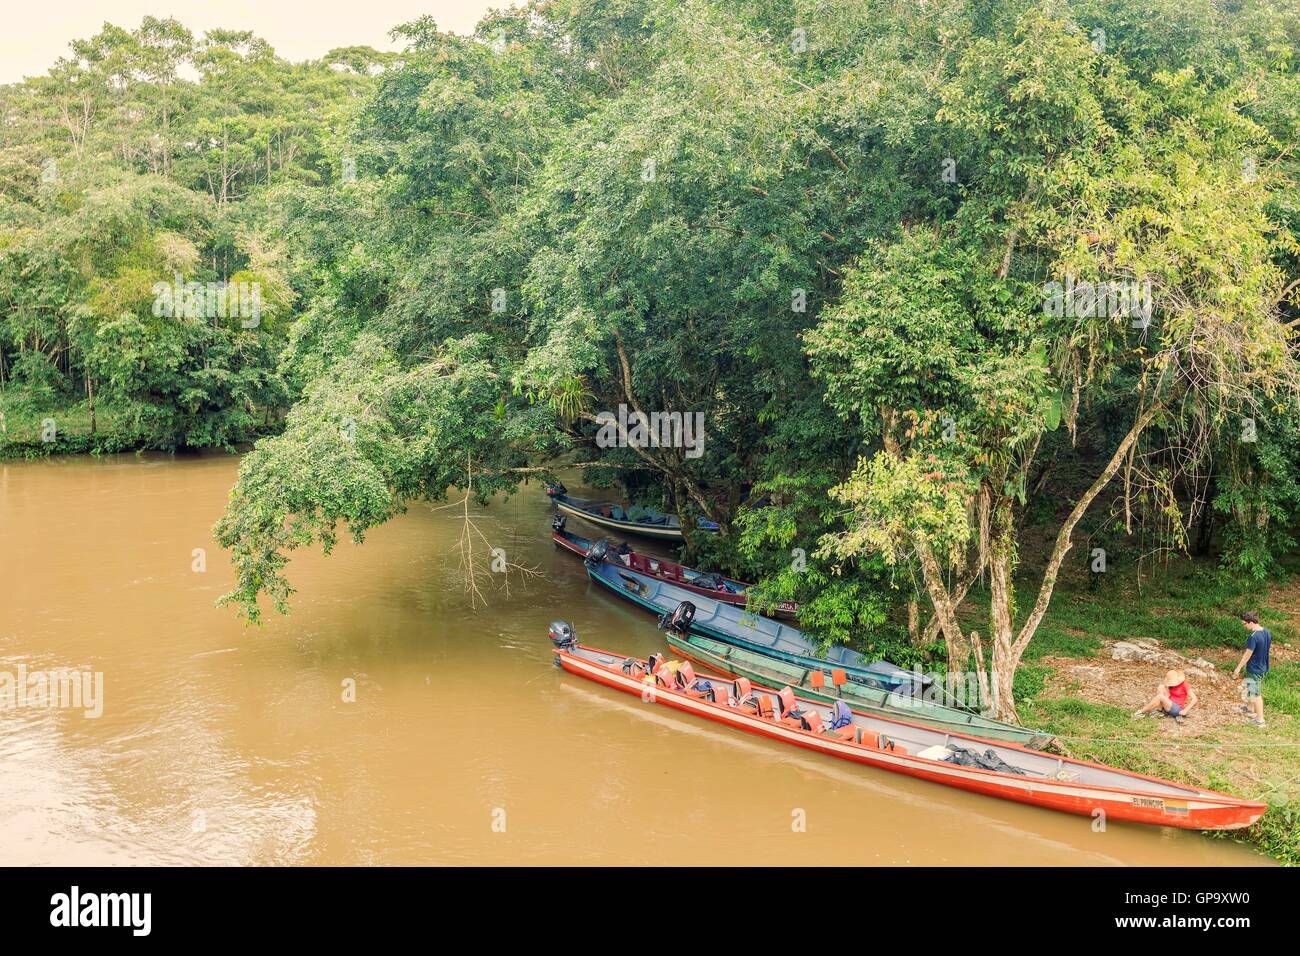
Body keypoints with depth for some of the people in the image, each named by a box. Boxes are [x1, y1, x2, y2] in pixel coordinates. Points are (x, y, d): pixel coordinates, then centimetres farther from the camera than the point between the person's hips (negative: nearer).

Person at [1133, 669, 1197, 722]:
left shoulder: (1184, 685, -10)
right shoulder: (1172, 685, 9)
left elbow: (1194, 699, -13)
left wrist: (1185, 710, -19)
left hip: (1176, 709, -7)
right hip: (1168, 705, 7)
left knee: (1160, 696, -31)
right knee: (1161, 687, -12)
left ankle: (1142, 712, -22)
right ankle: (1159, 711, -13)